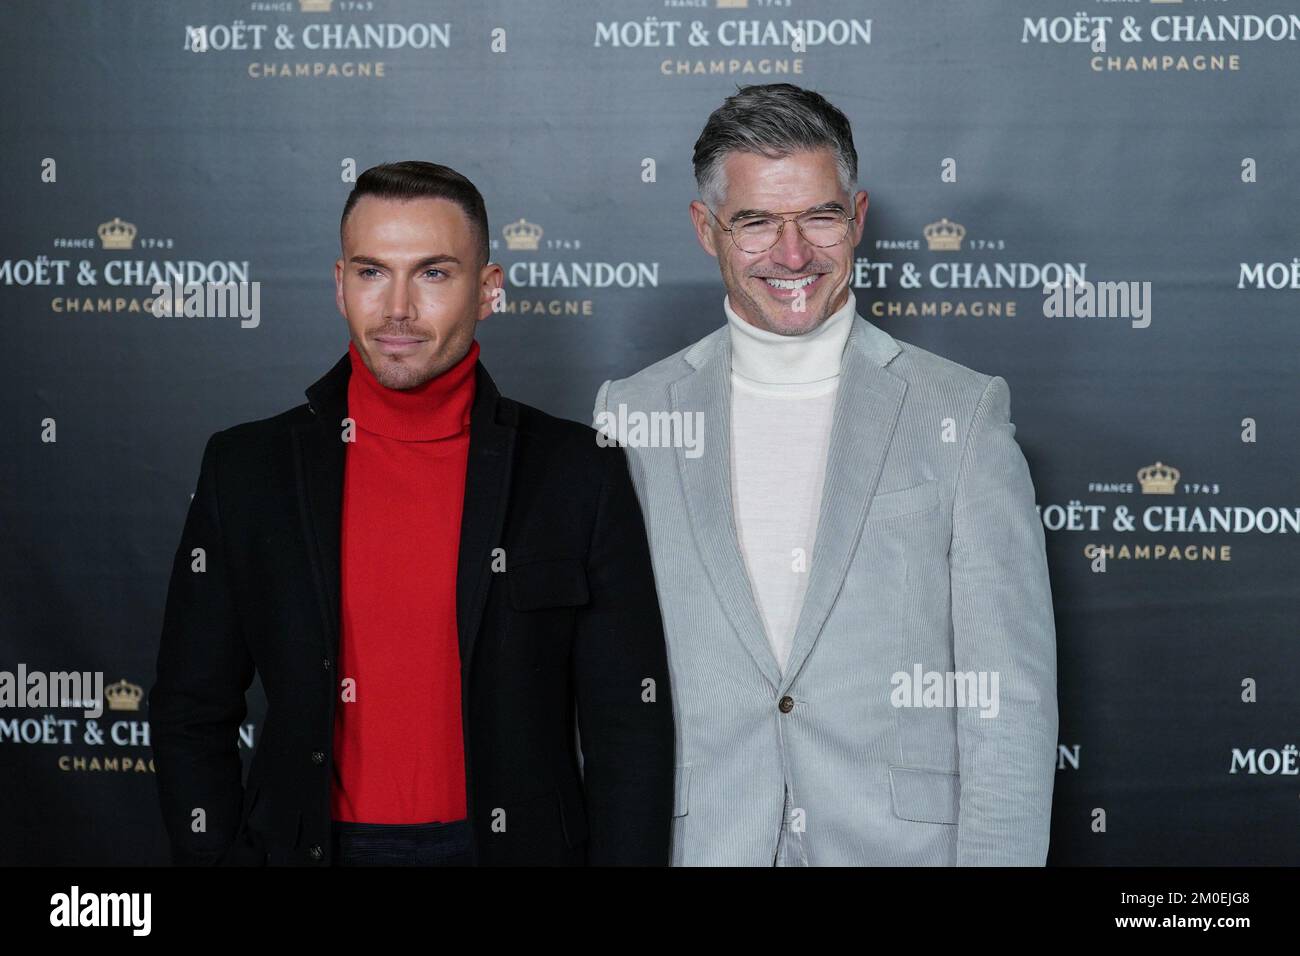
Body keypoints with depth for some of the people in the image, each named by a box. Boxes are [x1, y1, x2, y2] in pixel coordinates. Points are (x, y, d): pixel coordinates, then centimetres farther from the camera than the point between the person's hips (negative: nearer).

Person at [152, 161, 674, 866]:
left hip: (512, 842, -1)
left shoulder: (580, 472, -5)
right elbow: (191, 716, 3)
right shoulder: (245, 470, -2)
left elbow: (629, 725, -4)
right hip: (315, 844, 1)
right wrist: (213, 854, -4)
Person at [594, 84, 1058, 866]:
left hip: (903, 840, -1)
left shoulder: (962, 414, -3)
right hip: (700, 841, 1)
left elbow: (1010, 699, -6)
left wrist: (996, 856, -13)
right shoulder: (634, 417, 1)